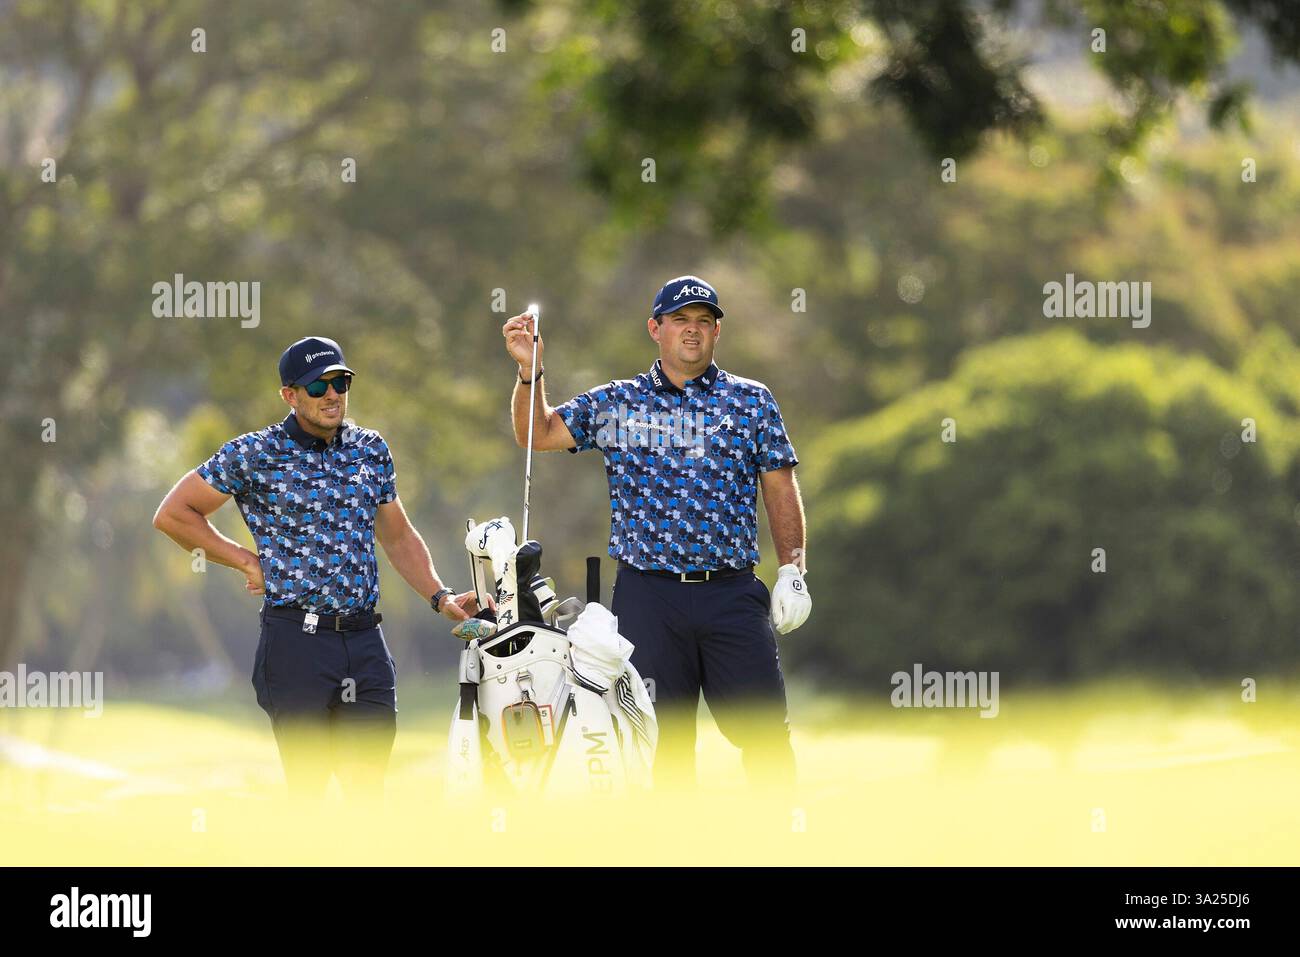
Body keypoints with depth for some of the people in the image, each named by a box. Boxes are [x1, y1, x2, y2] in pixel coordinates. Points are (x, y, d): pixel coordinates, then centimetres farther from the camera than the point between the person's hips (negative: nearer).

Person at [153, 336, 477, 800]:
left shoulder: (370, 450, 13)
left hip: (364, 639, 5)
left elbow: (398, 536, 24)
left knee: (368, 796, 1)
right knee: (307, 792, -4)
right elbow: (173, 514, 2)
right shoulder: (256, 455, -3)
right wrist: (247, 560, -1)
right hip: (296, 636, -4)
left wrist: (440, 597, 11)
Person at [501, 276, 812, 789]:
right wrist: (529, 372, -2)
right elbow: (538, 434, 13)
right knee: (665, 734, 3)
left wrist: (792, 570, 0)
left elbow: (780, 487, 8)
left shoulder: (751, 401, 9)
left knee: (765, 727, -6)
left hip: (732, 592, 0)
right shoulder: (615, 403, 10)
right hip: (647, 593, 0)